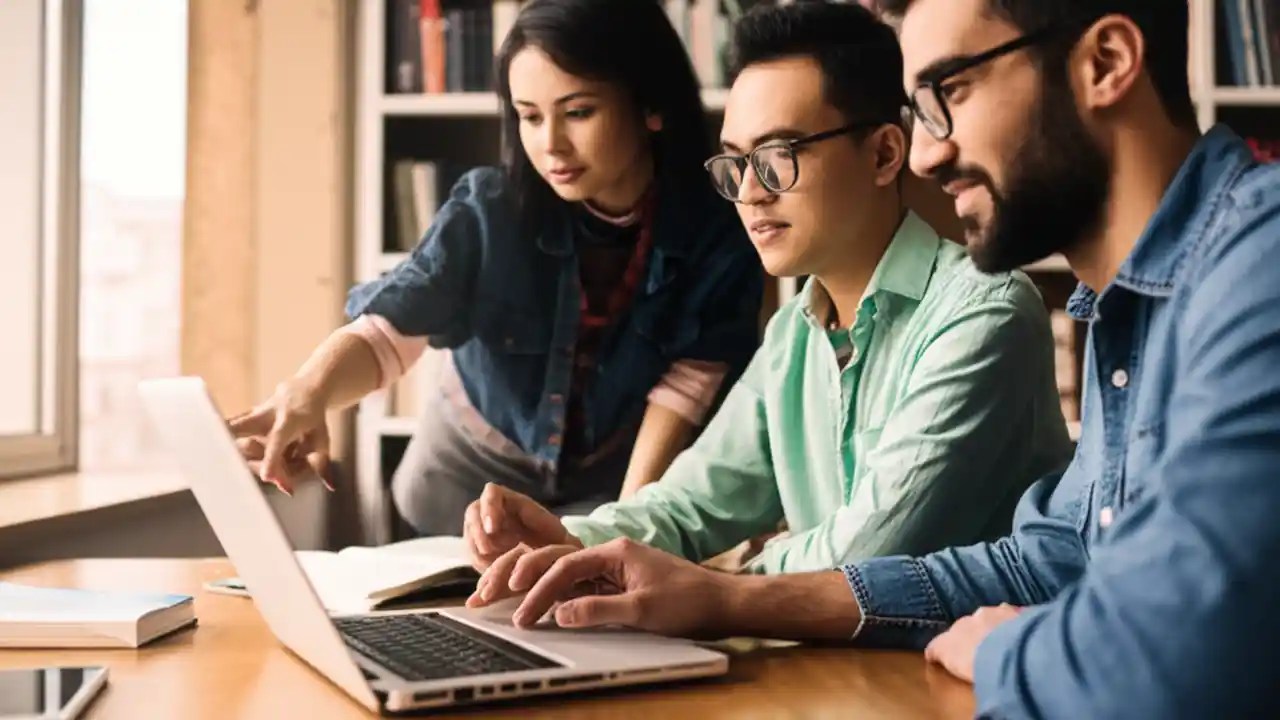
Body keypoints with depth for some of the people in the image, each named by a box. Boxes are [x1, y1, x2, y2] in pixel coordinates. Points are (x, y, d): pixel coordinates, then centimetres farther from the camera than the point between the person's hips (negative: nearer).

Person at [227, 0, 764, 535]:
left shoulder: (717, 233, -23)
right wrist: (308, 394, -50)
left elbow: (688, 381, -20)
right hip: (474, 463, 1)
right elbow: (385, 331, -29)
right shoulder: (488, 211, -24)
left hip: (613, 477, 0)